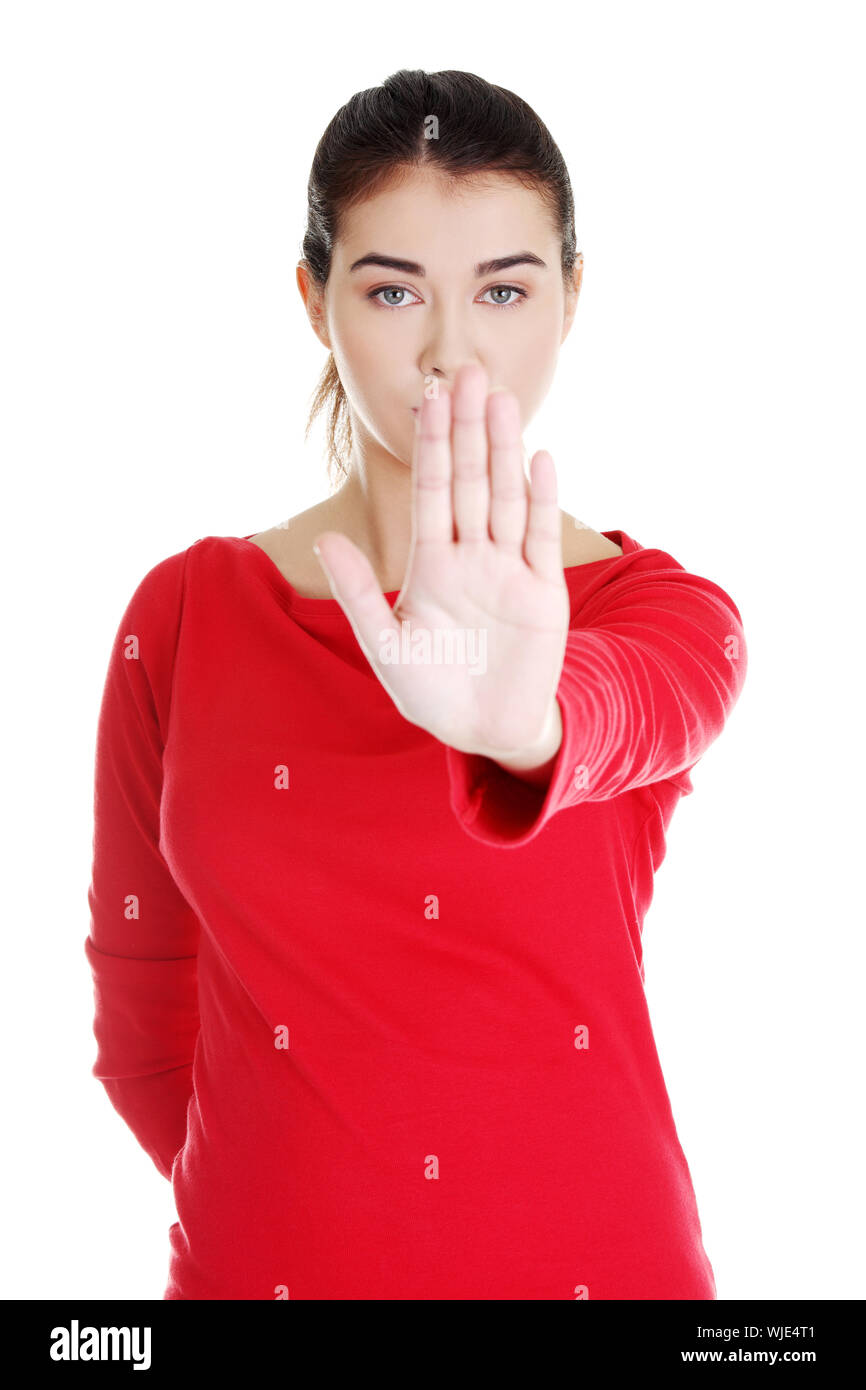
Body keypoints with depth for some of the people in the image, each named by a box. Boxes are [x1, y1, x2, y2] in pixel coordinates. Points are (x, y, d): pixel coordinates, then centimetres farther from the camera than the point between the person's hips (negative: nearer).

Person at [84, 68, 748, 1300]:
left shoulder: (664, 614, -7)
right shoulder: (186, 616, -5)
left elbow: (634, 716, -31)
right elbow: (141, 1015, 2)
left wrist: (518, 720, -51)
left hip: (597, 1257, 0)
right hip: (268, 1257, 1)